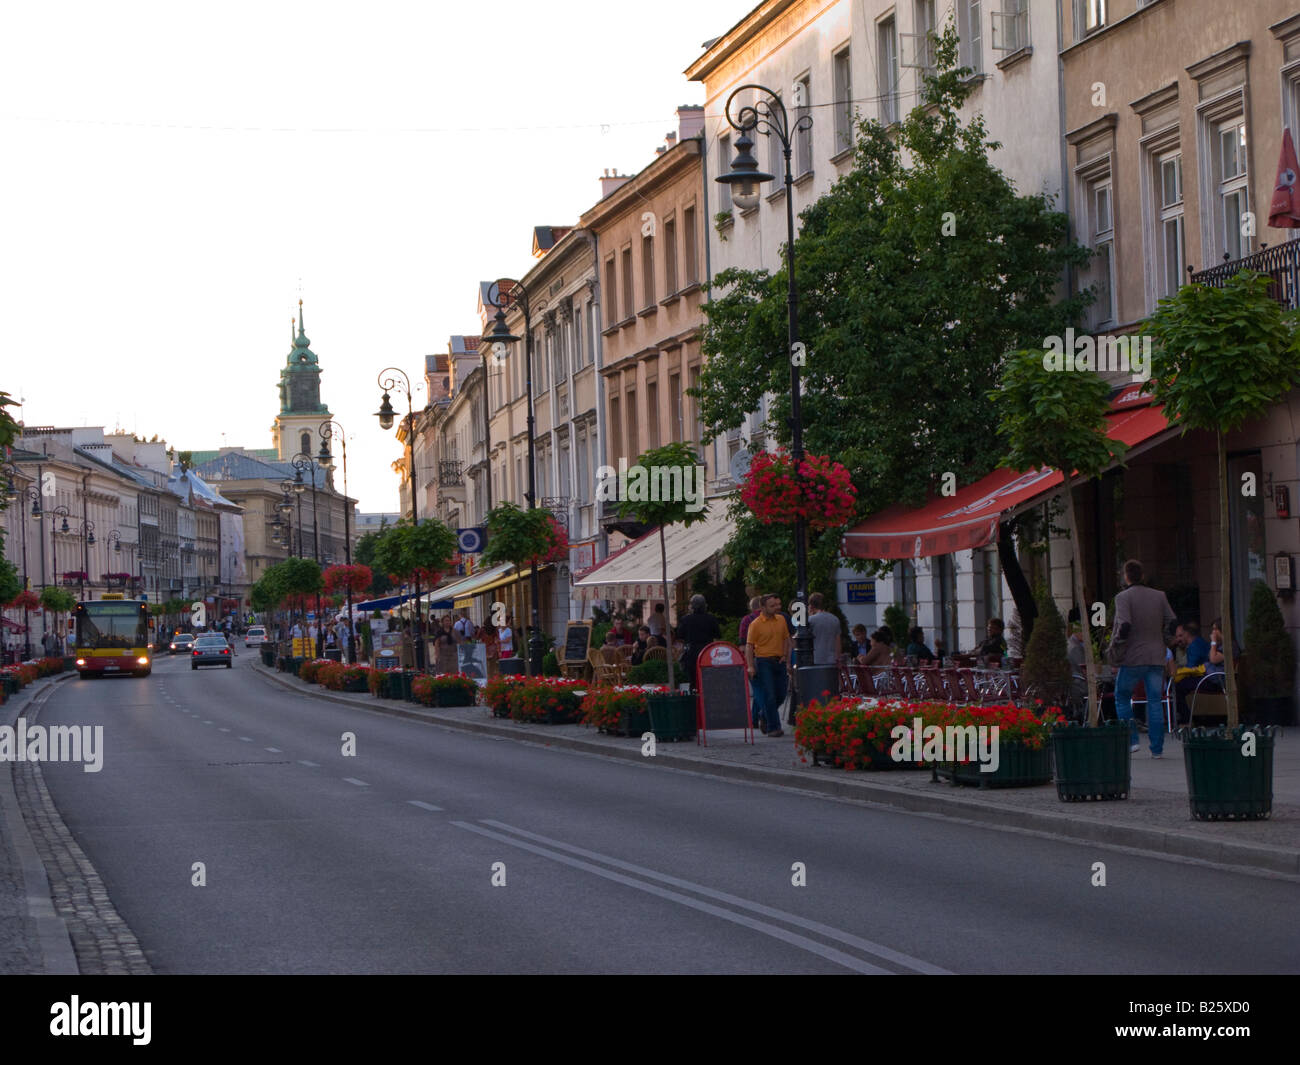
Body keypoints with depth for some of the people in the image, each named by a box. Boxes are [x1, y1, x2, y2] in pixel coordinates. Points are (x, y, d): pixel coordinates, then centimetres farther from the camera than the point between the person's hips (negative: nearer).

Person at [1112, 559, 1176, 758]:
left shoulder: (1123, 597, -7)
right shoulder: (1159, 596, 7)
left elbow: (1124, 625, -21)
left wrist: (1118, 638, -3)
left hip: (1132, 658, -4)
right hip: (1156, 657, 4)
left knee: (1122, 697, 13)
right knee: (1154, 701, 5)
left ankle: (1132, 740, 2)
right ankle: (1157, 748, 2)